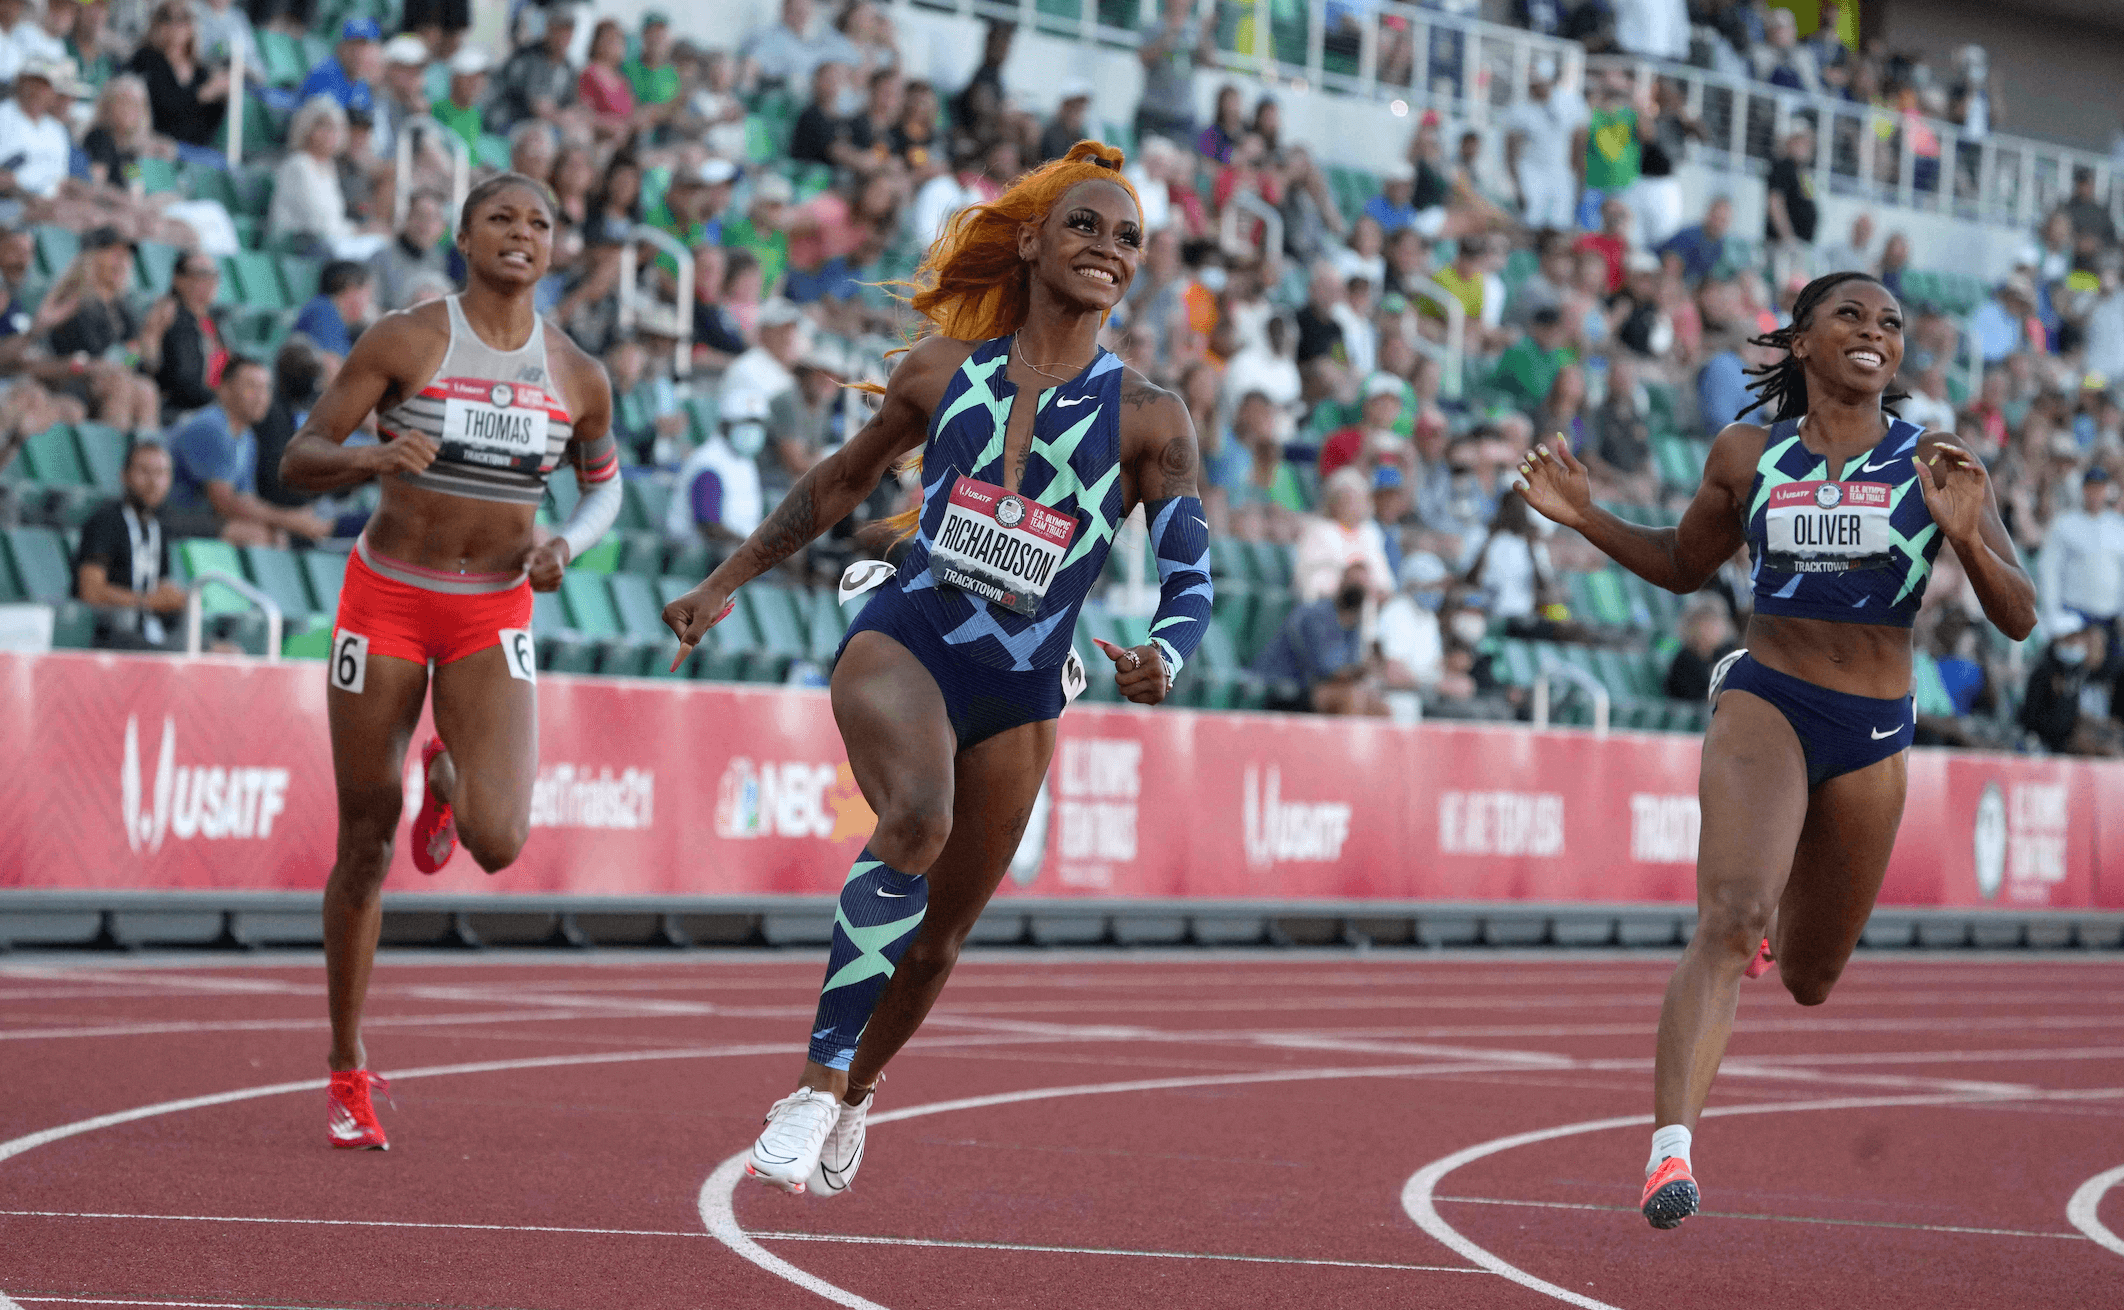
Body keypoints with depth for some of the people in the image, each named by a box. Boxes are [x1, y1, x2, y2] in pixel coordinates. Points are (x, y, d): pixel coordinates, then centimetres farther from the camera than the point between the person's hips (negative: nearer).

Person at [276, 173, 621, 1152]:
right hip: (387, 597, -2)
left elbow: (604, 483, 17)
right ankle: (348, 1075, 18)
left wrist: (569, 542, -4)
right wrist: (370, 458, -29)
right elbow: (298, 461, -8)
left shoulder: (576, 376, 0)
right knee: (367, 844, 3)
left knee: (497, 841, -18)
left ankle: (447, 777, 22)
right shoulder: (403, 342, -8)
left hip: (495, 613, 2)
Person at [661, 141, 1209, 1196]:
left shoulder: (1146, 418, -1)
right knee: (919, 818, -33)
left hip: (1019, 696, 2)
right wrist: (725, 583, 17)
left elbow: (1190, 577, -4)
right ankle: (818, 1084, -26)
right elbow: (840, 483, 17)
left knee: (935, 942, 10)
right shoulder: (946, 370, 3)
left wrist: (1162, 660, -26)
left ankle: (854, 1092, 41)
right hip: (901, 642, -2)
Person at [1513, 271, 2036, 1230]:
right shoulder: (1747, 455, 4)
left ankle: (1779, 919, 56)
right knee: (1730, 919, -27)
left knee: (1808, 979, 16)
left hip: (1876, 730, 2)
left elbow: (2019, 618, -3)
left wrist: (1967, 538, -23)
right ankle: (1670, 1151, -34)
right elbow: (1684, 565, 20)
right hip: (1765, 698, -1)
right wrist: (1587, 518, 4)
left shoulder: (1934, 462, -1)